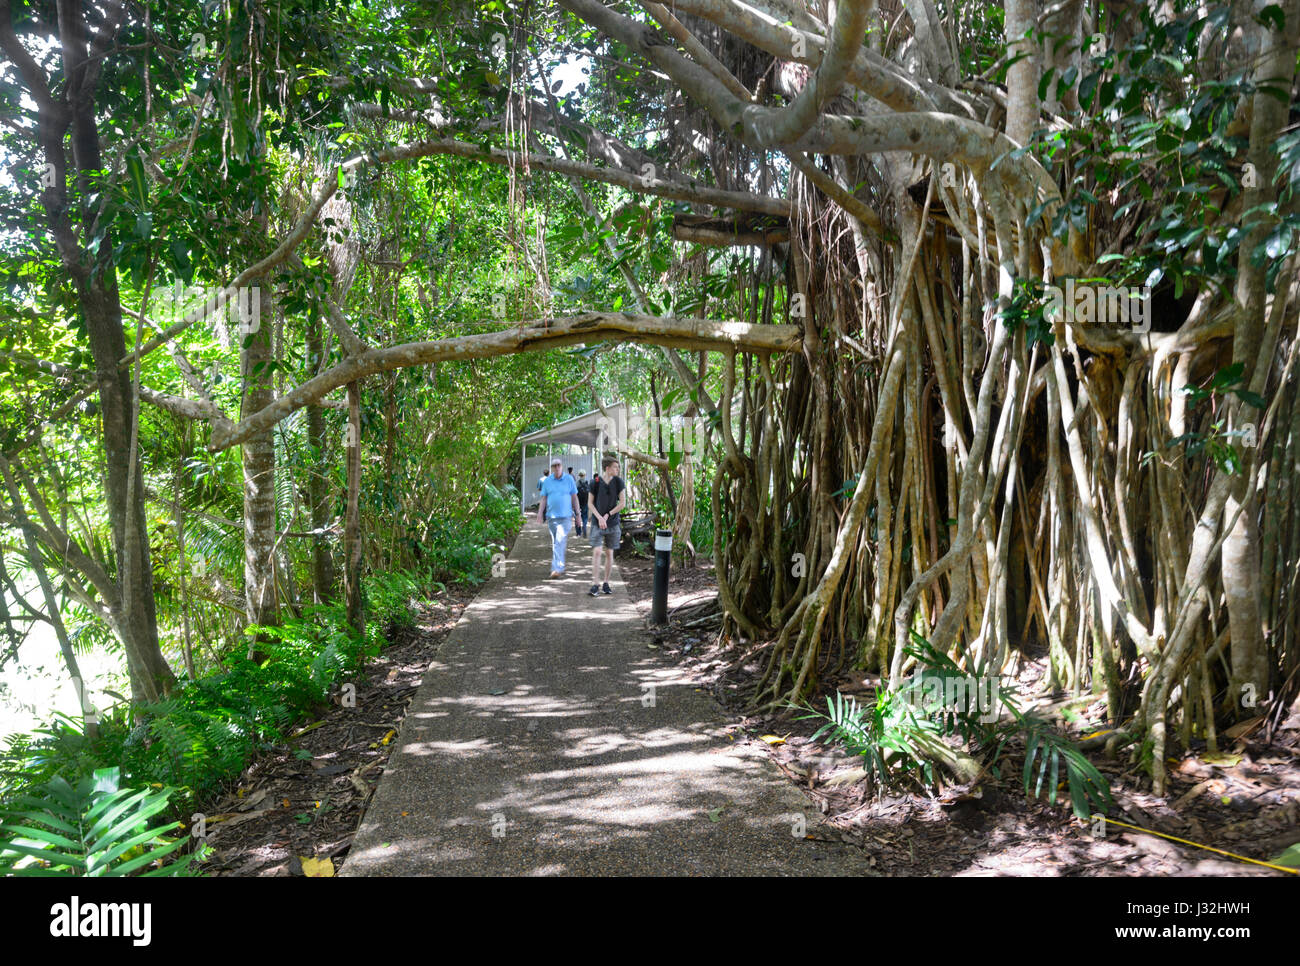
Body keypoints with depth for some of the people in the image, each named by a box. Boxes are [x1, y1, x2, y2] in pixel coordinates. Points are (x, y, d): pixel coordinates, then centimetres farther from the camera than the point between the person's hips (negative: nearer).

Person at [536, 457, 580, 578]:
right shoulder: (547, 481, 6)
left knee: (560, 542, -16)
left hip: (565, 516, -3)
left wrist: (577, 514, 6)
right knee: (555, 543, 12)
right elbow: (543, 499, 8)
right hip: (551, 517, 3)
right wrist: (540, 514, -2)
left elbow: (574, 498, 7)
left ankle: (557, 568, -21)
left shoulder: (569, 479, 2)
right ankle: (559, 568, 27)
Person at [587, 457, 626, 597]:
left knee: (609, 553, 7)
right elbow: (590, 503, 0)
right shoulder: (595, 482, -6)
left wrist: (607, 515, -8)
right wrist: (599, 517, -13)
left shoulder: (618, 481, -1)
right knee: (597, 551, -11)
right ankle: (595, 584, -8)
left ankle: (606, 583, 16)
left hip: (613, 523, 2)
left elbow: (622, 503, -1)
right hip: (597, 523, -2)